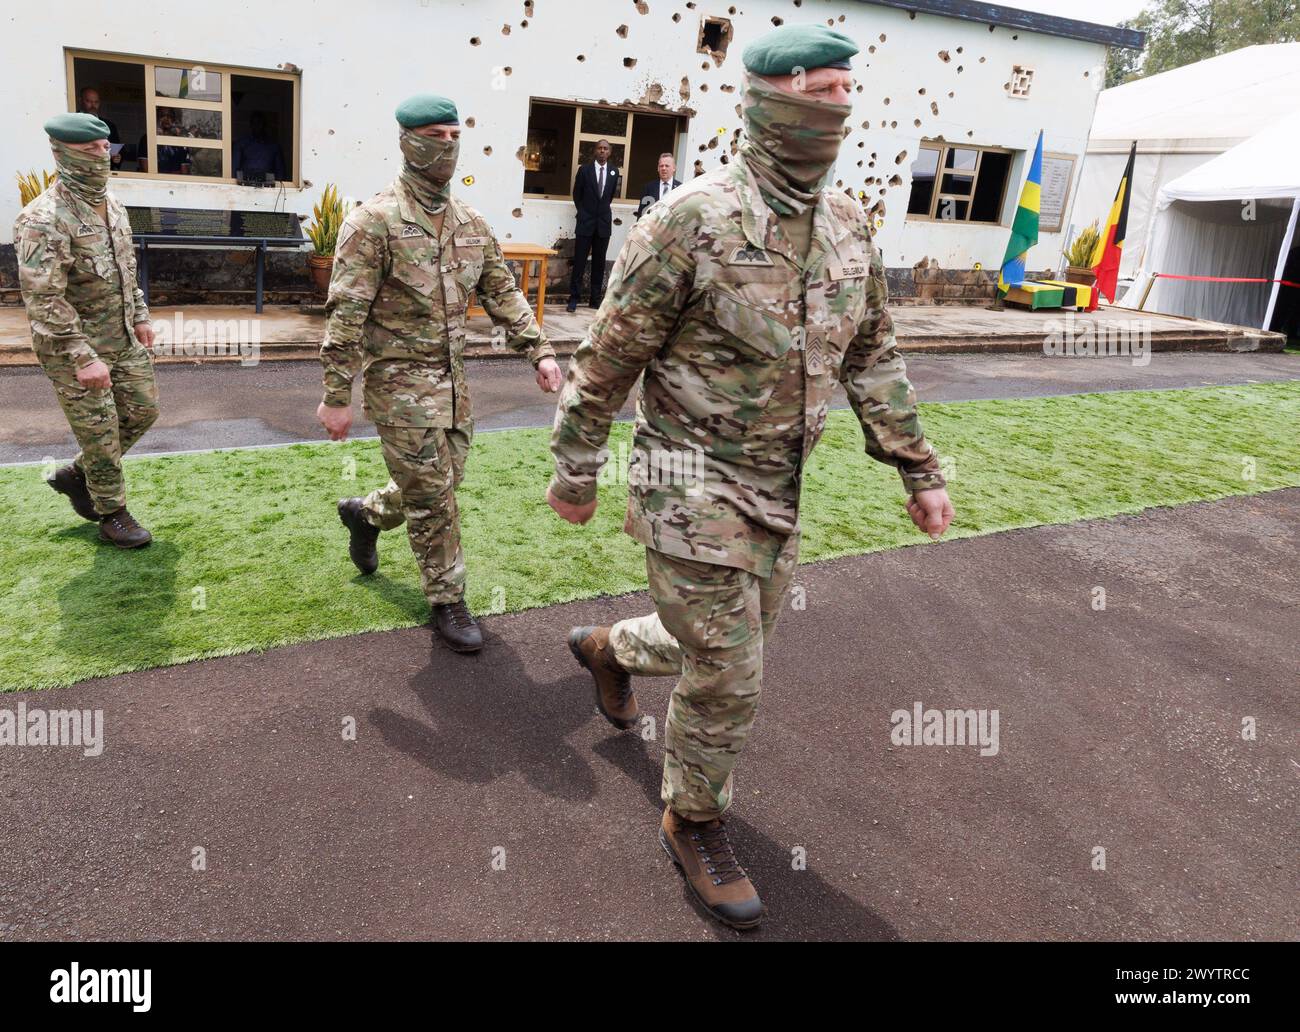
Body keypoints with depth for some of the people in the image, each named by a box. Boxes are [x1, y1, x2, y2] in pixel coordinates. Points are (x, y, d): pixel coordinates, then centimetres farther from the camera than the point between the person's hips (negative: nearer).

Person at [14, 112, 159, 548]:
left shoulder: (111, 203, 6)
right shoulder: (43, 219, -21)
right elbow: (43, 300, -24)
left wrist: (140, 316, 15)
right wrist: (84, 358, -27)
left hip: (123, 338, 8)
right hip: (74, 348, -8)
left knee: (143, 410, 16)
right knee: (100, 433, 1)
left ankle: (75, 475, 34)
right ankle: (112, 514, 21)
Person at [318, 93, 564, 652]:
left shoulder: (470, 223, 9)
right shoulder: (375, 220, -12)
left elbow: (502, 292, 11)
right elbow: (346, 314, -14)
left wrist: (539, 350, -1)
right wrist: (336, 396, -16)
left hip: (453, 378, 7)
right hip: (401, 380, -7)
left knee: (438, 486, 17)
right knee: (432, 497, -1)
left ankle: (365, 513, 46)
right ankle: (449, 603, 15)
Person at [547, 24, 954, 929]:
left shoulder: (848, 225, 4)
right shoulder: (693, 219, -16)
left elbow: (872, 355, 11)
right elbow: (610, 356, -10)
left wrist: (919, 469, 9)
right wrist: (574, 472, -4)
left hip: (776, 492, 7)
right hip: (692, 489, -7)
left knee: (729, 651, 21)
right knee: (727, 680, 0)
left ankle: (609, 650, 51)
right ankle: (695, 825, 28)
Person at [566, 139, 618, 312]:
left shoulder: (614, 172, 4)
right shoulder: (584, 170, -1)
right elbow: (577, 194, 8)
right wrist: (584, 212, 10)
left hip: (604, 222, 2)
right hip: (586, 221, -2)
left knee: (599, 262, 5)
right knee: (579, 261, -2)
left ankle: (596, 298, 11)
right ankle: (574, 298, 1)